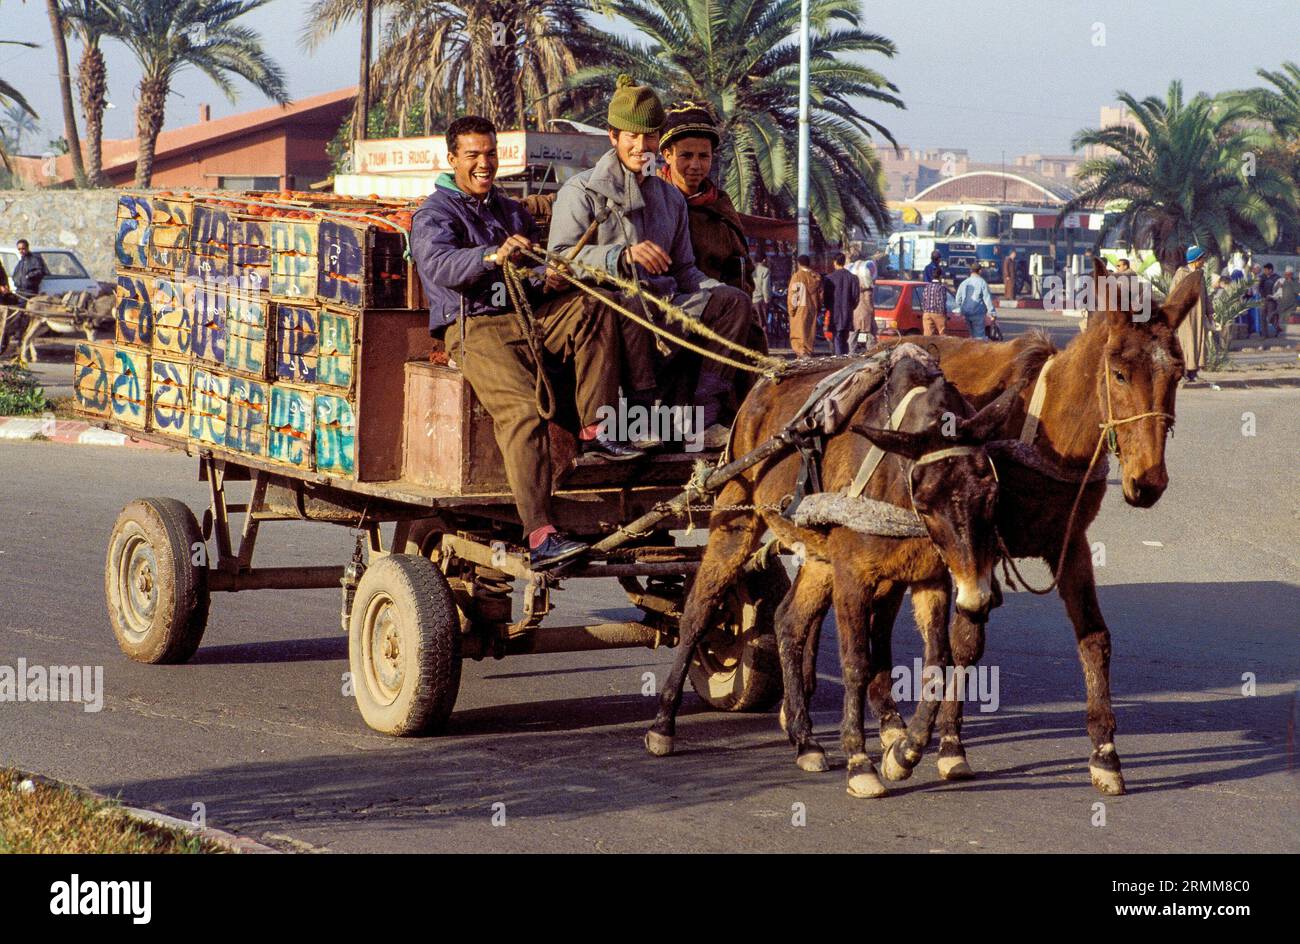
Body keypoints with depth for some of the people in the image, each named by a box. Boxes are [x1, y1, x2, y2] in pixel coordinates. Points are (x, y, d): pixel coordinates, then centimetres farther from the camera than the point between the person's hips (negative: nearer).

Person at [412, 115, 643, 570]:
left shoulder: (511, 212, 26)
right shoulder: (433, 215, 5)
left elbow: (534, 275, 19)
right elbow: (440, 266, -17)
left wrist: (548, 280, -8)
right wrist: (494, 257, -37)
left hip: (527, 318, 6)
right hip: (474, 329, -6)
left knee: (590, 307, -21)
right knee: (522, 410, -30)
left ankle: (595, 430, -20)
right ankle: (539, 536, -37)